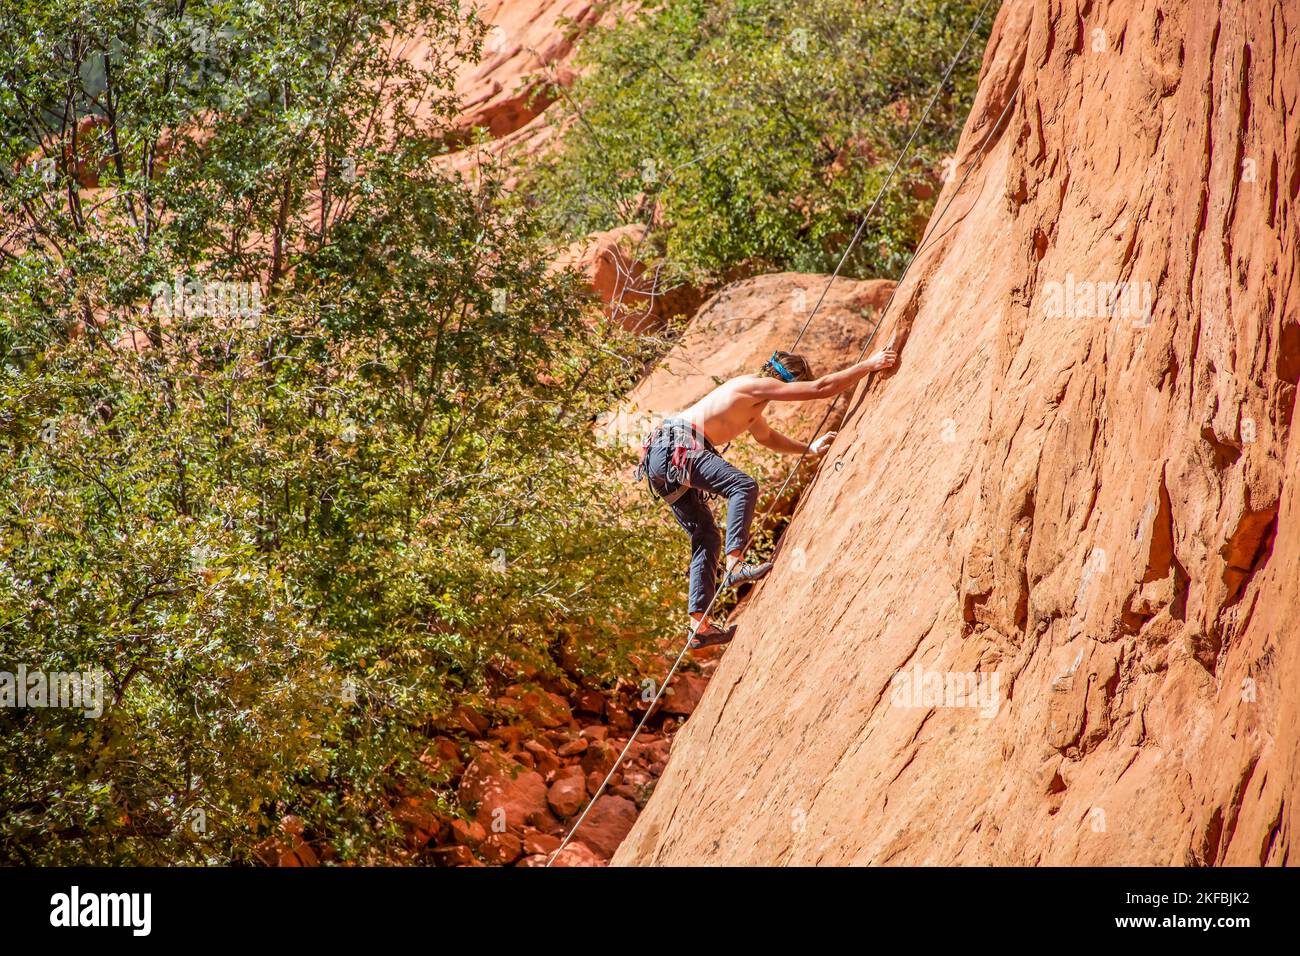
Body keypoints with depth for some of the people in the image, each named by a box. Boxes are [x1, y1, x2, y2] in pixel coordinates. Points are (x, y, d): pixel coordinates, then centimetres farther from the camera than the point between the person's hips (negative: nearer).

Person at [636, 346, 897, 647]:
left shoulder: (753, 404, 25)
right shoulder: (757, 385, -6)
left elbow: (766, 436, 47)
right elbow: (821, 387, -9)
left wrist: (809, 449, 45)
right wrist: (870, 365, -3)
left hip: (660, 462, 10)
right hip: (676, 446, -10)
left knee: (706, 537, 9)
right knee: (743, 486, -23)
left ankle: (700, 624, 4)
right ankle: (735, 564, -30)